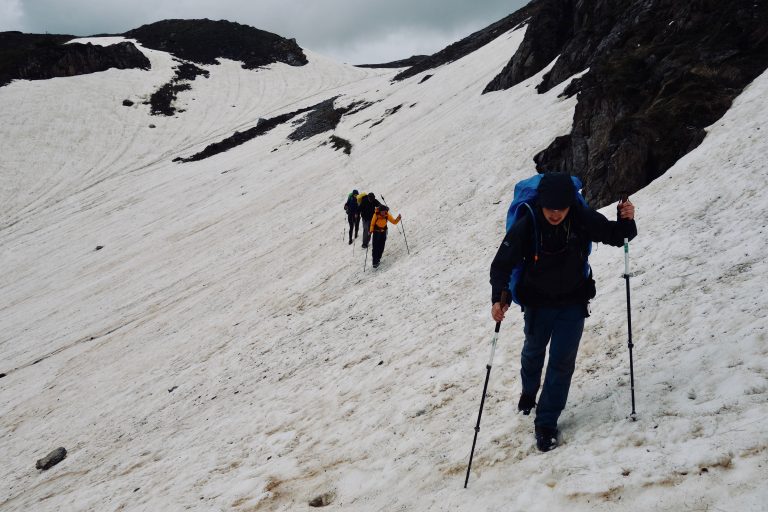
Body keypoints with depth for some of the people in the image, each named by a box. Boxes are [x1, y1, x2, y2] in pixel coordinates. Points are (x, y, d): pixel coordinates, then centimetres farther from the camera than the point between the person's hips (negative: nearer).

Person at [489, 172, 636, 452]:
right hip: (537, 303, 0)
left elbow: (614, 236, -7)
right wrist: (498, 298, -37)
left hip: (573, 302, 0)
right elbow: (502, 264, -22)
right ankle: (529, 392, 55)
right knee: (533, 351, 23)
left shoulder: (584, 219, -23)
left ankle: (547, 423, 12)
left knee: (562, 361, -4)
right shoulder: (525, 226, -27)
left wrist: (626, 221, -30)